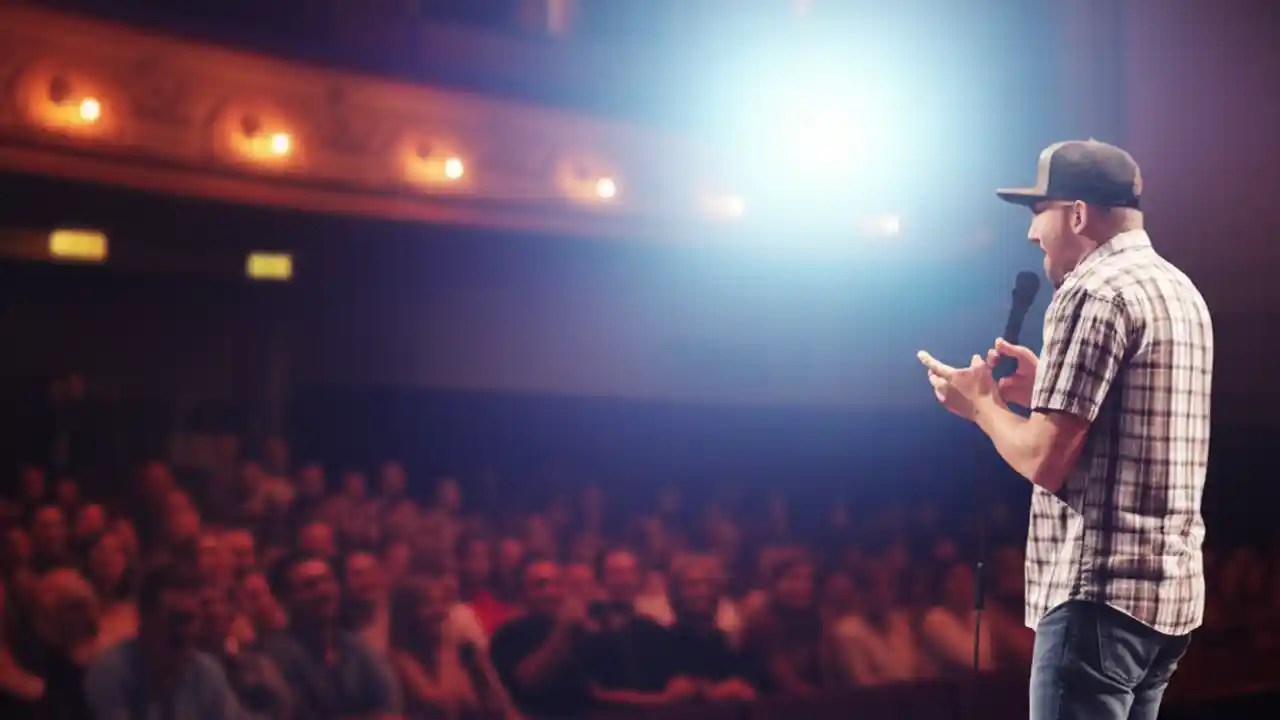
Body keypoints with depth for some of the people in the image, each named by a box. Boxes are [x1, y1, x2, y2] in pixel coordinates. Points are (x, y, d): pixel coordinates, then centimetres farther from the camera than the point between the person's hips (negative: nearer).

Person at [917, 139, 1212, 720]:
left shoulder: (1094, 292, -13)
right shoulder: (1179, 291, 17)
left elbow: (1046, 461, -16)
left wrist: (980, 404, 0)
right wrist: (1049, 388, 20)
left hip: (1102, 592, -10)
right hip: (1170, 587, 10)